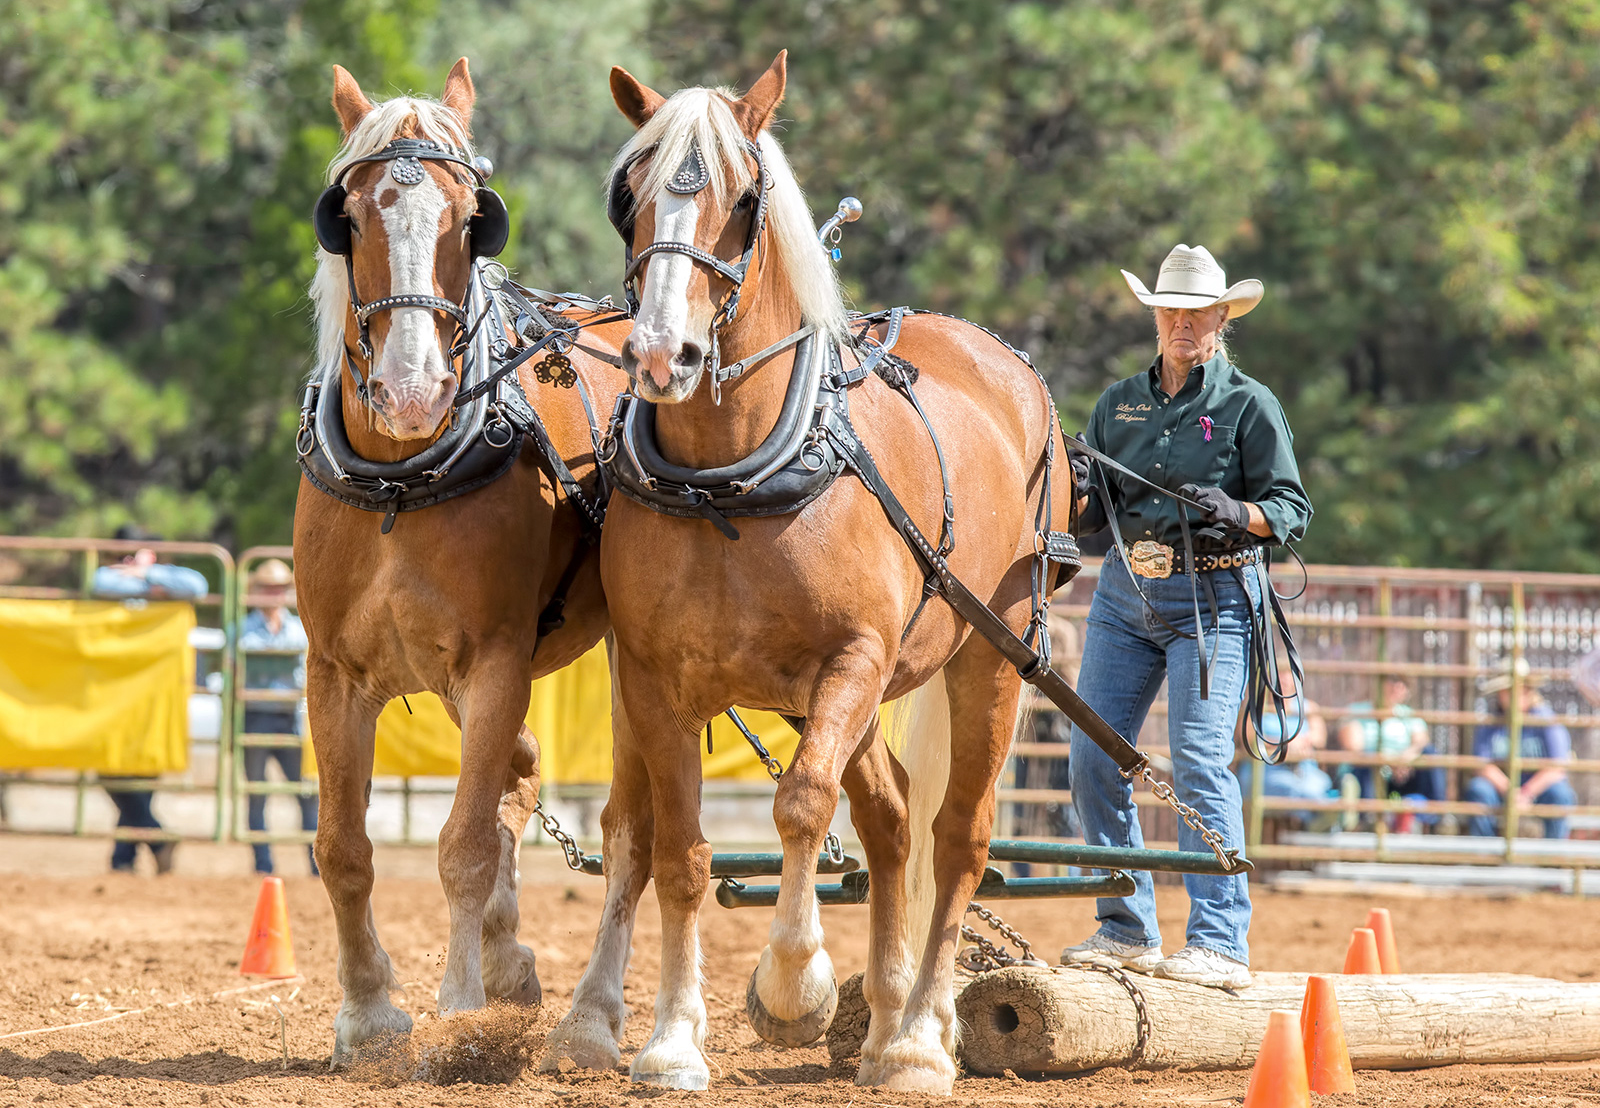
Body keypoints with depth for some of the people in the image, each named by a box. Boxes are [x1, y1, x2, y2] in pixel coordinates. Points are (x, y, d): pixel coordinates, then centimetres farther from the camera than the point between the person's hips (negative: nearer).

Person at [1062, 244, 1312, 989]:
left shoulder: (1249, 405, -1)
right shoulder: (1120, 403, 13)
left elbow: (1293, 511, -3)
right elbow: (1090, 517, 16)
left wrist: (1235, 514, -23)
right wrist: (1074, 487, -6)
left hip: (1212, 598, -5)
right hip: (1126, 593, 5)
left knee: (1200, 759, -15)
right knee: (1092, 760, 1)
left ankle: (1220, 942, -14)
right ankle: (1125, 931, 11)